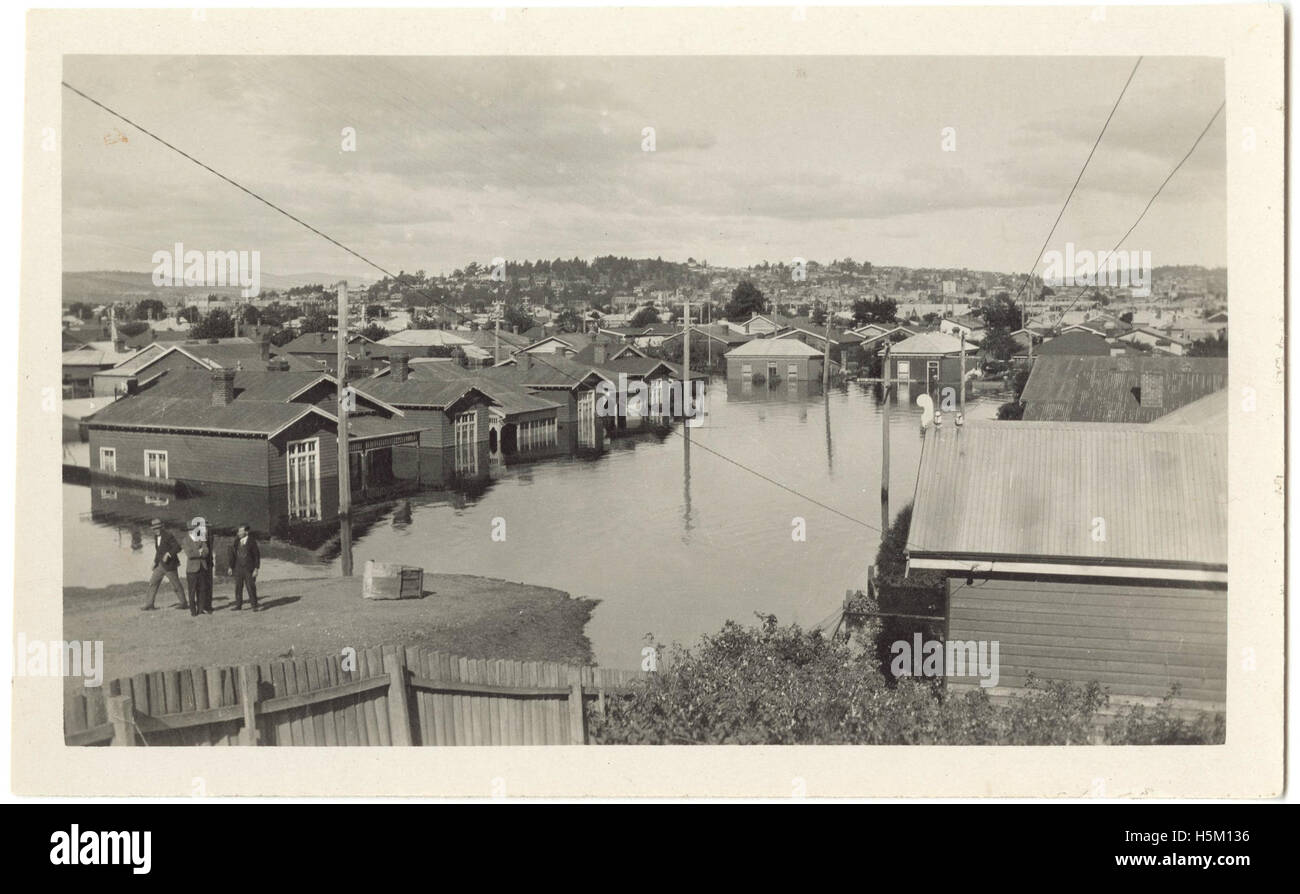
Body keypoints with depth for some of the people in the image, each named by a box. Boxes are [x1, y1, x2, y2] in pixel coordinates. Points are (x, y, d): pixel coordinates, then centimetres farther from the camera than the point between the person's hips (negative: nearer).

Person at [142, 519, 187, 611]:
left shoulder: (168, 535, -17)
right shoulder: (156, 536, 7)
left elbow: (178, 548, -20)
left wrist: (168, 555, -27)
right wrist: (155, 562, 13)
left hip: (169, 565, -8)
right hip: (161, 565, 8)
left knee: (176, 585, 2)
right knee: (153, 582, 5)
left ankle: (183, 603, 15)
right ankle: (150, 605, 8)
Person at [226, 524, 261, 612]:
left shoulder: (252, 542, -5)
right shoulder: (236, 542, 6)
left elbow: (257, 556, -4)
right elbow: (231, 554, 6)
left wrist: (256, 569, -9)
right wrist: (229, 567, -2)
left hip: (249, 569, -4)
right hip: (238, 568, 4)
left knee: (251, 587, -2)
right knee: (238, 587, 4)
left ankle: (254, 606, 7)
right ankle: (238, 606, 10)